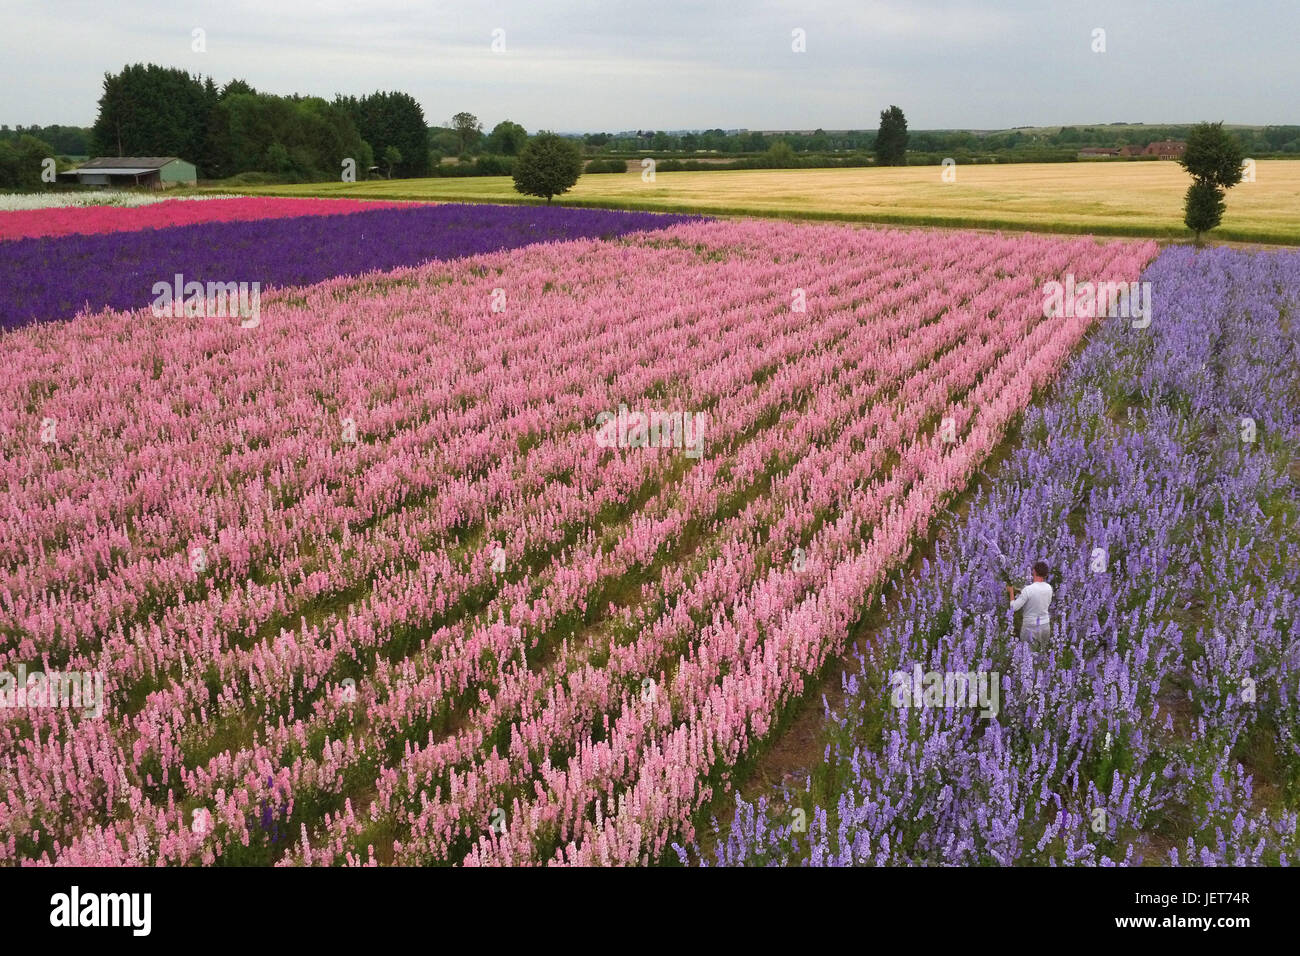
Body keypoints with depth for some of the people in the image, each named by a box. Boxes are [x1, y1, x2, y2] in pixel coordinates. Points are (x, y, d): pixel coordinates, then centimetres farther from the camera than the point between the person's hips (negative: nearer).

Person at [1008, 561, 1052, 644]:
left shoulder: (1028, 589, -23)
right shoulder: (1049, 588, -4)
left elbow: (1014, 607, -17)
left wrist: (1011, 592, -1)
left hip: (1030, 628, -5)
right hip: (1045, 626, 5)